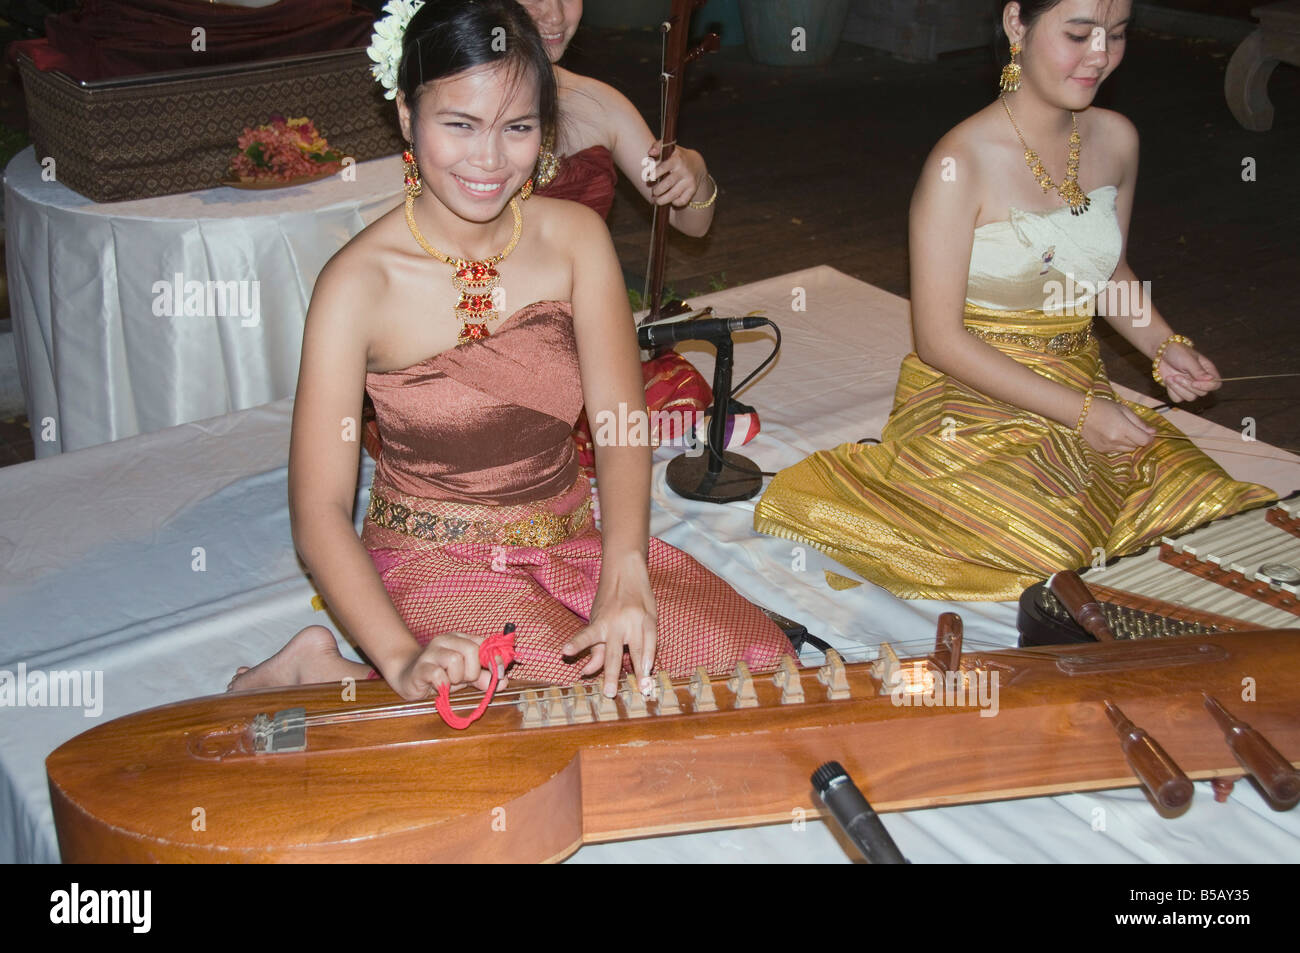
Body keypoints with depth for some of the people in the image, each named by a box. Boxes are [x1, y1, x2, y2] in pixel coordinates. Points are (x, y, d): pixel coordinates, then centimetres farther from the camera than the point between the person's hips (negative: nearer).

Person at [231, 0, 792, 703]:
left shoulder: (575, 238, -2)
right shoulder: (359, 283, -15)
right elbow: (319, 507, -18)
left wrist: (625, 574, -29)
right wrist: (403, 657, -34)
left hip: (568, 543, 6)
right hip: (434, 561, -5)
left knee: (758, 657, -12)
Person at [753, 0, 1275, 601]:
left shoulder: (1116, 140, 4)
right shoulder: (961, 163, -17)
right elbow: (939, 339, -16)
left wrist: (1164, 346, 1)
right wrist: (1077, 411, -18)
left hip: (1084, 393, 6)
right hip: (972, 408, -6)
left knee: (1213, 506, -15)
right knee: (1063, 551, -25)